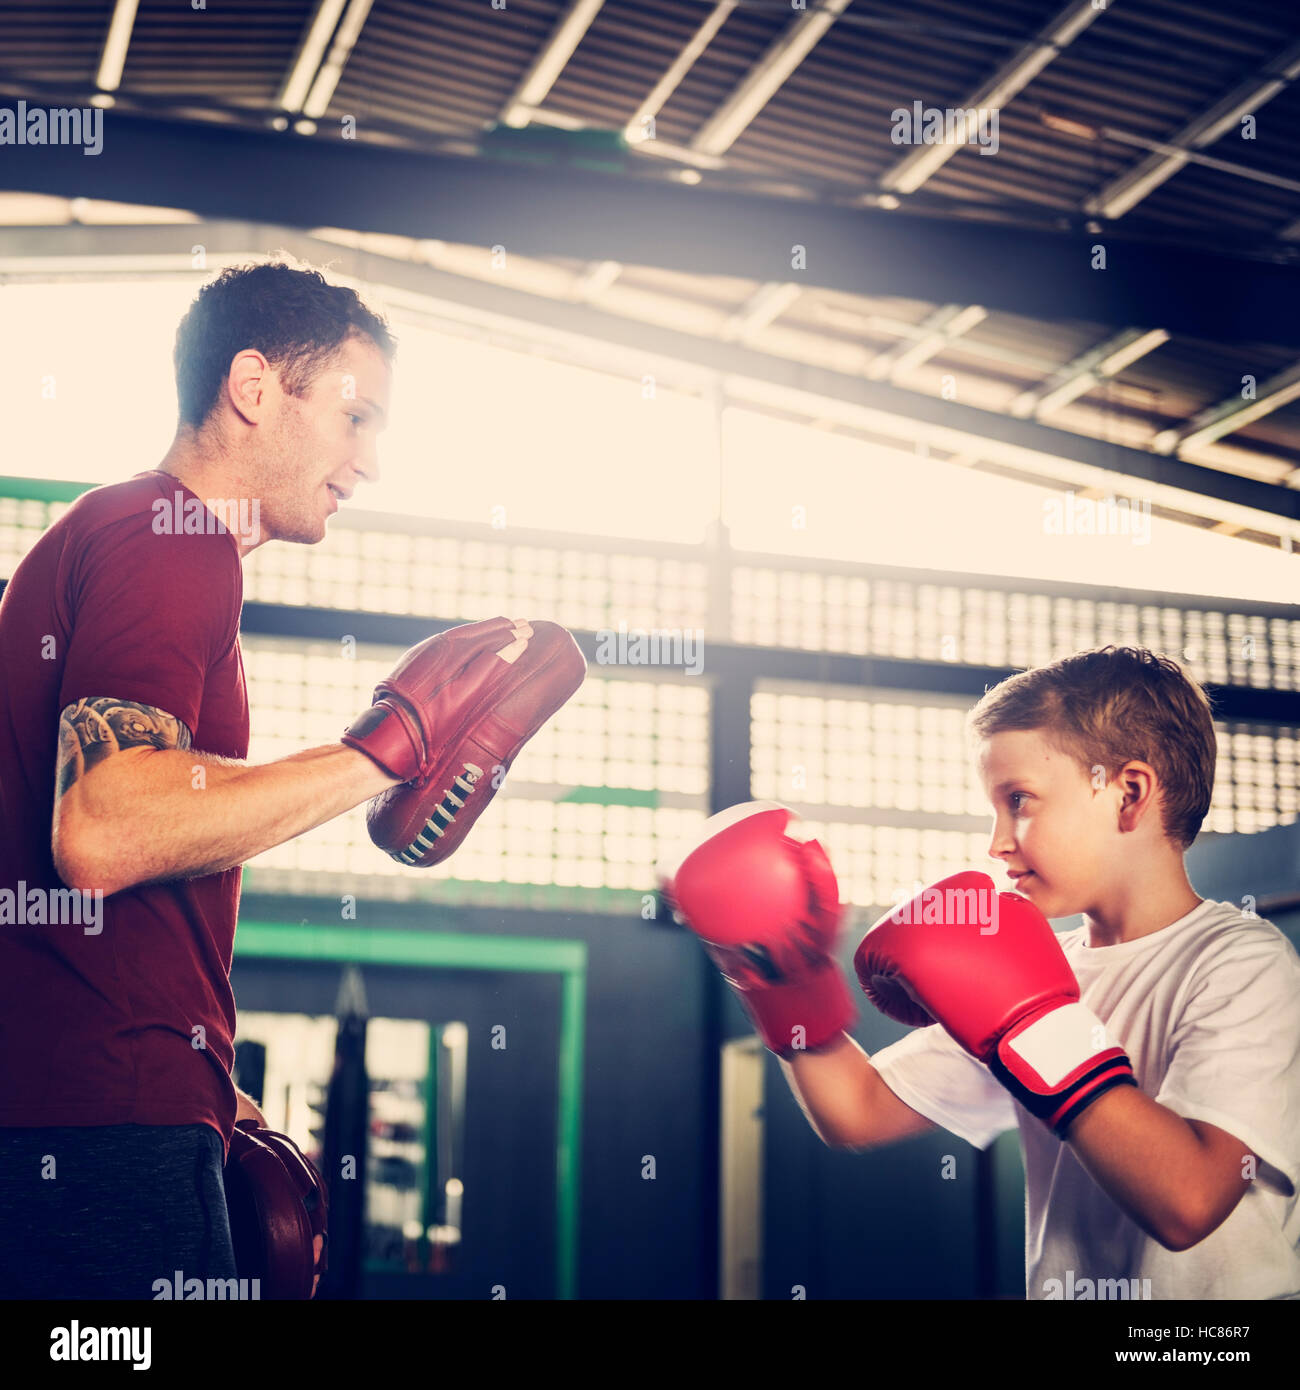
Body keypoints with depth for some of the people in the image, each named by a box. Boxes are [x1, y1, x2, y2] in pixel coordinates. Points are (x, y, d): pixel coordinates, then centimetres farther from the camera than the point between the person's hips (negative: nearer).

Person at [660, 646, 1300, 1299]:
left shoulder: (1244, 963, -8)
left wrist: (1026, 1024, -20)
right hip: (1058, 1288, 4)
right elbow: (858, 1113, 11)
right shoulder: (1048, 970, 11)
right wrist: (788, 986, -2)